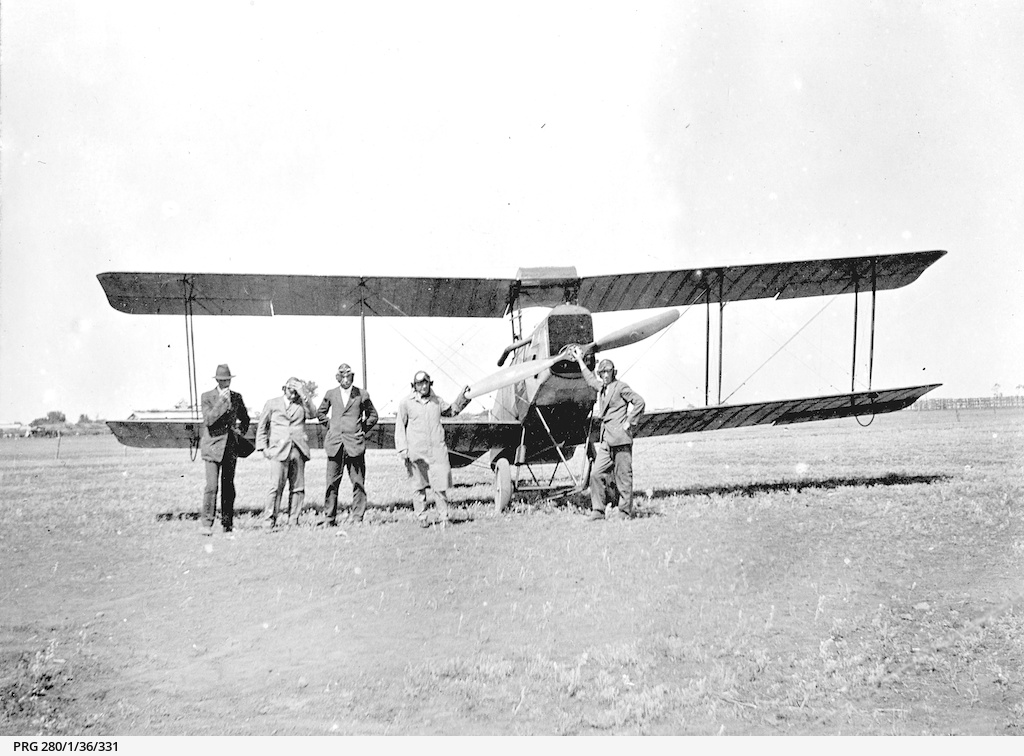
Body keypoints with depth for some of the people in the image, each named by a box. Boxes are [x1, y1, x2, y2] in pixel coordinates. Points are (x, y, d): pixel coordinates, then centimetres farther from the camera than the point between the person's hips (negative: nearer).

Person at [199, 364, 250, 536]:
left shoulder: (237, 397, 10)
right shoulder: (207, 397, -2)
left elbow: (245, 418, 25)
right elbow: (208, 420, -15)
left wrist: (241, 431, 7)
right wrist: (221, 401, -19)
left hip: (231, 447, 4)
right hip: (212, 446, -4)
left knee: (228, 487, 6)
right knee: (211, 486, -11)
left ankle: (227, 523, 12)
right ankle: (207, 523, -5)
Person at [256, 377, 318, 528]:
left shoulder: (302, 404, 15)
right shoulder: (272, 404, 13)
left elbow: (313, 414, -5)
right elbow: (261, 426, 16)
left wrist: (303, 395, -9)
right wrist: (263, 447, 6)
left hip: (299, 450, 2)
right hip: (279, 450, -2)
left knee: (298, 488, 1)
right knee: (276, 487, -11)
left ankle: (293, 521, 7)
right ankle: (269, 521, -7)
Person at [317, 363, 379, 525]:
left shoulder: (362, 395, 5)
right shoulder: (330, 394, 10)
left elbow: (373, 415, 17)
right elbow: (320, 413, 25)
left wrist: (364, 430, 7)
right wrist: (330, 425, 13)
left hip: (355, 443, -1)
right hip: (335, 444, 1)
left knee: (358, 483, -2)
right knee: (332, 482, 1)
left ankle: (357, 518, 4)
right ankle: (329, 518, 8)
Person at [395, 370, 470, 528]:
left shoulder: (437, 400, 11)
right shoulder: (406, 403, 3)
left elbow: (451, 411, 31)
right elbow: (400, 428, 6)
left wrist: (463, 397, 19)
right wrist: (403, 450, 0)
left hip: (438, 450, 2)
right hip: (416, 453, -1)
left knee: (440, 485, -5)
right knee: (419, 486, 6)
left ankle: (443, 518, 4)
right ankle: (422, 518, 16)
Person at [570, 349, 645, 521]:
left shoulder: (620, 387, -3)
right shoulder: (602, 387, 18)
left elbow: (639, 402, -8)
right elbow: (590, 379, 38)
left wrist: (629, 422, -9)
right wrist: (580, 360, 44)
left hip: (621, 439, -7)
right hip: (606, 441, 7)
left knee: (623, 476, -2)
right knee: (596, 474, 0)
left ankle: (626, 512, 5)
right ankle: (597, 511, 5)